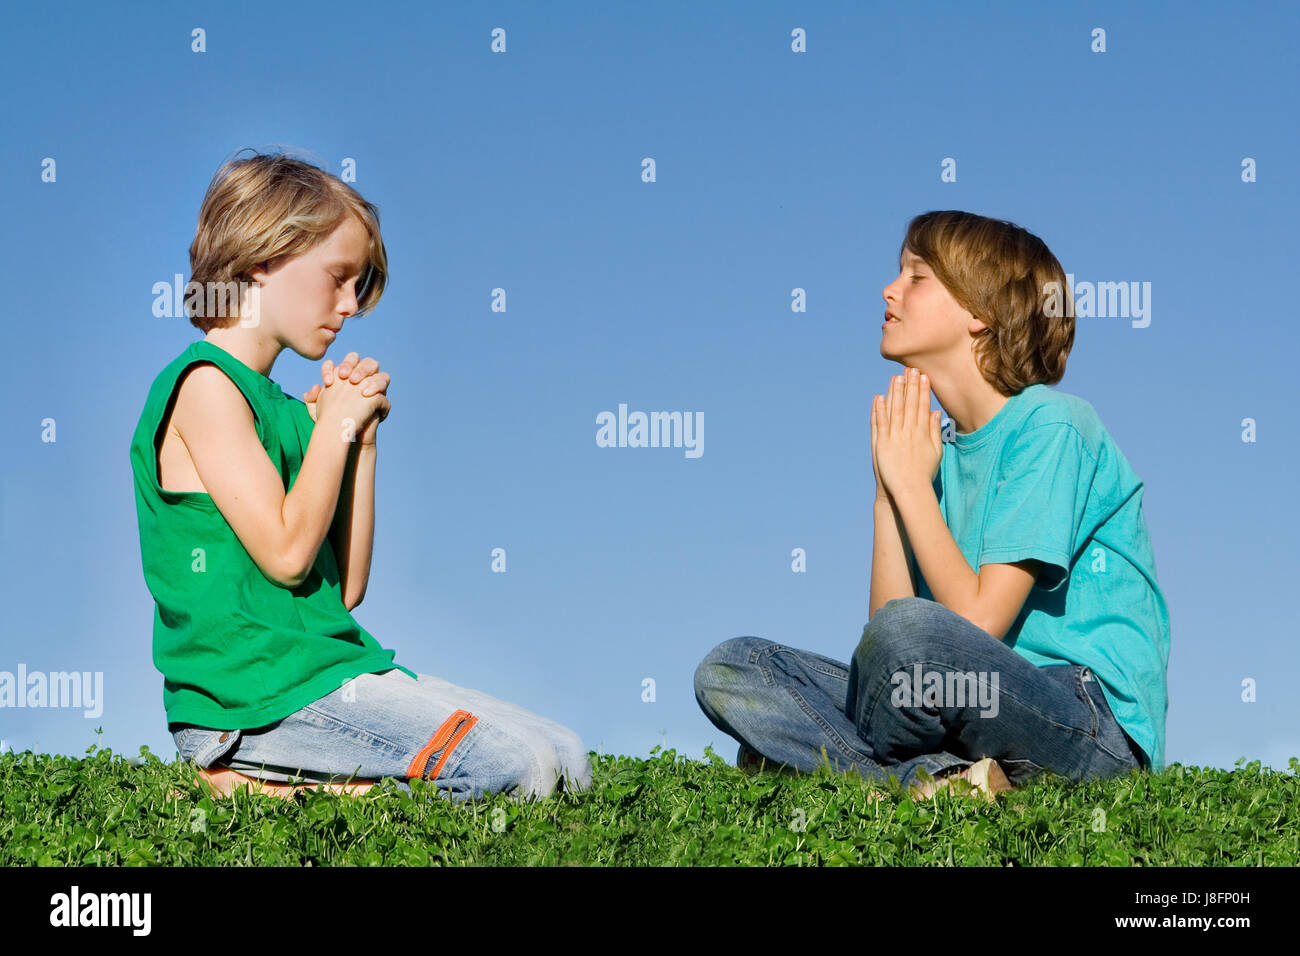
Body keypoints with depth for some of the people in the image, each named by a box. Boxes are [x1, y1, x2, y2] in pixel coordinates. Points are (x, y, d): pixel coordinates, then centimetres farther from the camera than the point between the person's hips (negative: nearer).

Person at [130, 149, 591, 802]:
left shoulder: (287, 408, 20)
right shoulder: (205, 383, -7)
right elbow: (286, 553, -15)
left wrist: (361, 440, 11)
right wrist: (334, 428, -3)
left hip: (323, 669, 9)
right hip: (253, 692, -9)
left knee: (567, 761, 1)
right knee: (520, 769, -21)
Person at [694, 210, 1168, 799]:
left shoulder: (1050, 424, -8)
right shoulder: (935, 448, 14)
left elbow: (979, 621, -17)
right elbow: (886, 621, 4)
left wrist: (911, 482, -8)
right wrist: (888, 485, -1)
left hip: (1101, 727, -7)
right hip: (984, 699, 8)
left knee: (910, 630, -37)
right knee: (728, 670, -5)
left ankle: (836, 759, -9)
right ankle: (931, 778, -21)